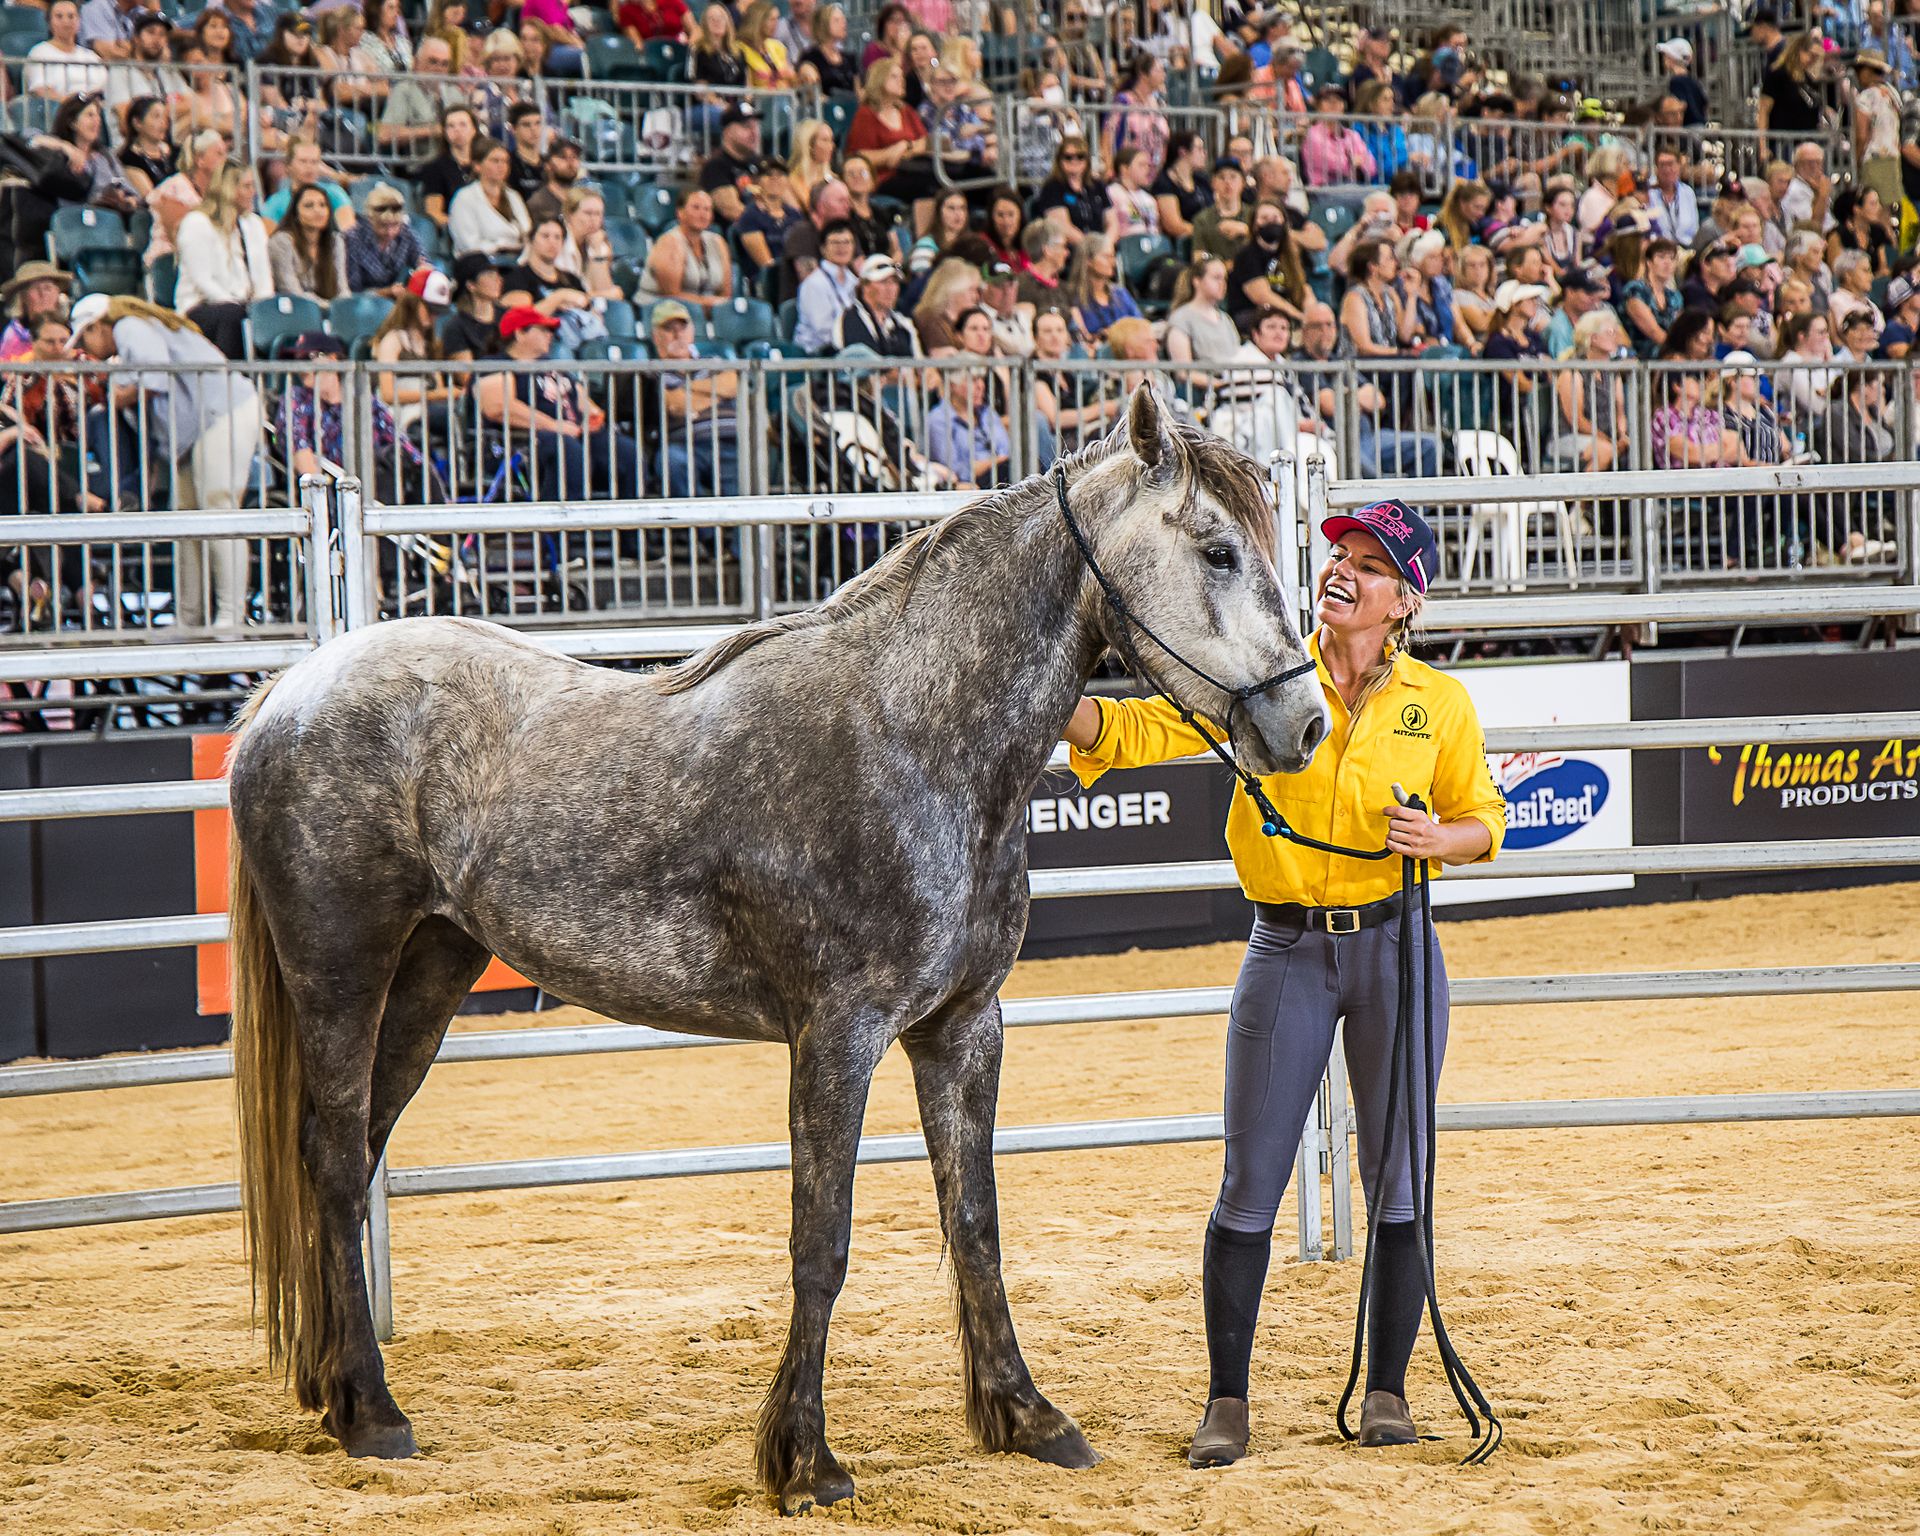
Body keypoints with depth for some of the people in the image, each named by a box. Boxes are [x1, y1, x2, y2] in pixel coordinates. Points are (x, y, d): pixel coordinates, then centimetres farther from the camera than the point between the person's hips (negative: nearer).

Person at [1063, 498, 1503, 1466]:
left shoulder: (1440, 703, 1)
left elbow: (1484, 816, 9)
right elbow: (1136, 731, -9)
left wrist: (1436, 838, -14)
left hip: (1395, 948, 0)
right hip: (1286, 950, 0)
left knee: (1398, 1181, 5)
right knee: (1249, 1186, 0)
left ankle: (1386, 1389, 19)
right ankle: (1226, 1402, 9)